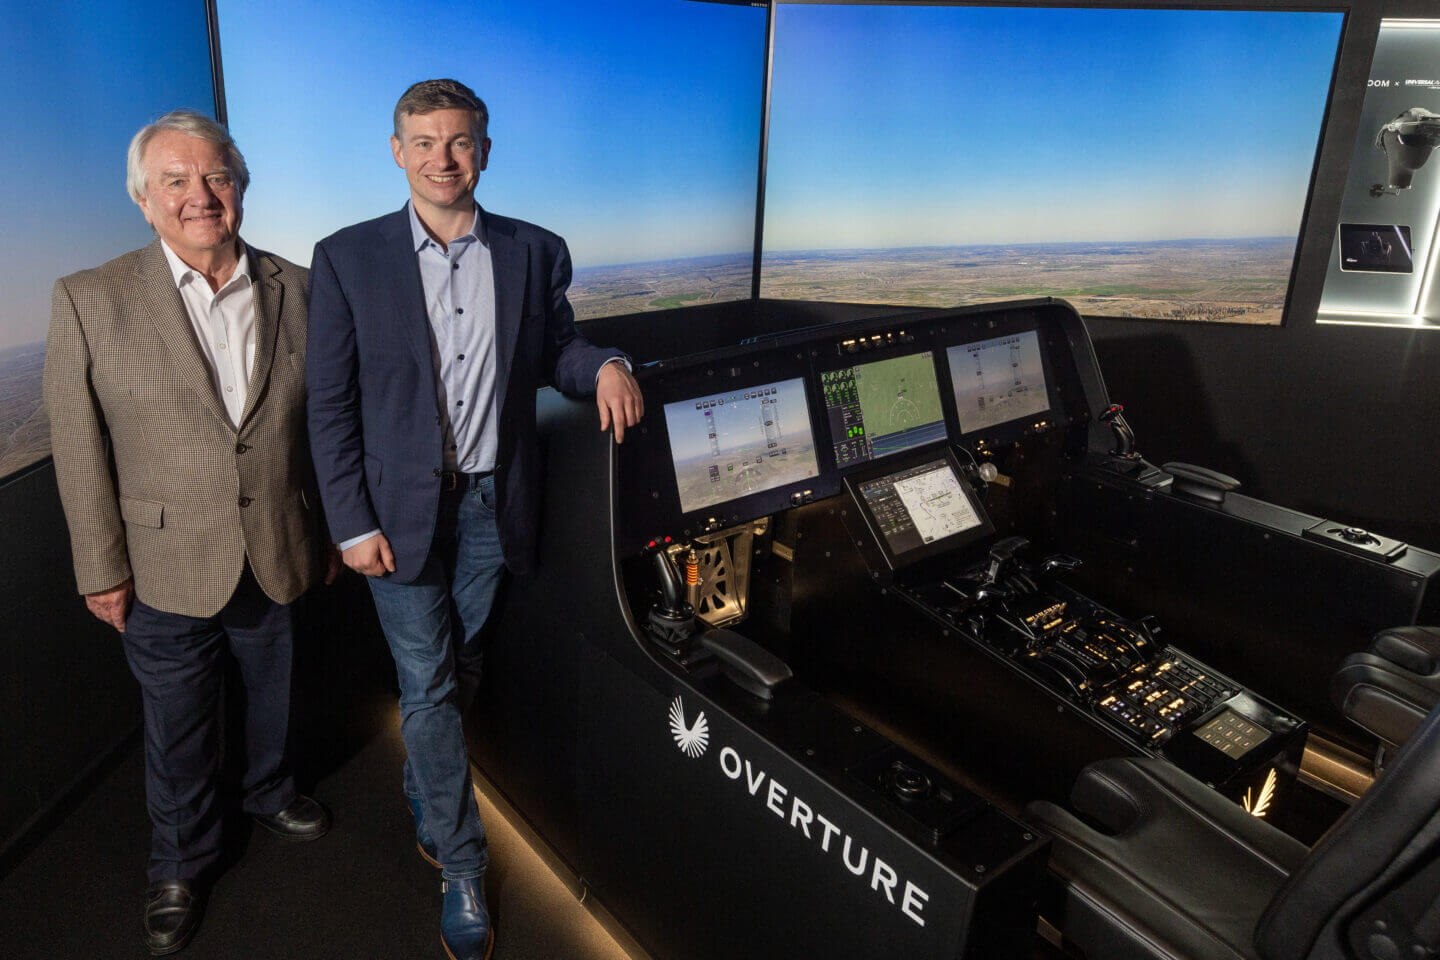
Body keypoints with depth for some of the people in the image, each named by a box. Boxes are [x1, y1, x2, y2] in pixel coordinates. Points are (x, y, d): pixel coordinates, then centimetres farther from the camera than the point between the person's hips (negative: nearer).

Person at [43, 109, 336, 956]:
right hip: (168, 568, -2)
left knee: (275, 693, 23)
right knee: (179, 729, 16)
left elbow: (324, 420, 3)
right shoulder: (90, 300, -10)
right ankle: (183, 864, 41)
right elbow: (80, 449, -6)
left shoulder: (297, 289, -3)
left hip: (279, 556, 2)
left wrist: (333, 529, 7)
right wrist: (101, 569, -4)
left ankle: (270, 791, 52)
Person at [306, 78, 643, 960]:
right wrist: (353, 525, -8)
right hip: (401, 508, -2)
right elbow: (330, 405, -4)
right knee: (428, 688, 3)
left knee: (460, 673, 17)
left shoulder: (536, 253, 1)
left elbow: (553, 349, 11)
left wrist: (604, 364, -13)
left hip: (495, 504, 2)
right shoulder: (347, 259, -5)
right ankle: (463, 871, 19)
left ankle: (424, 797, 45)